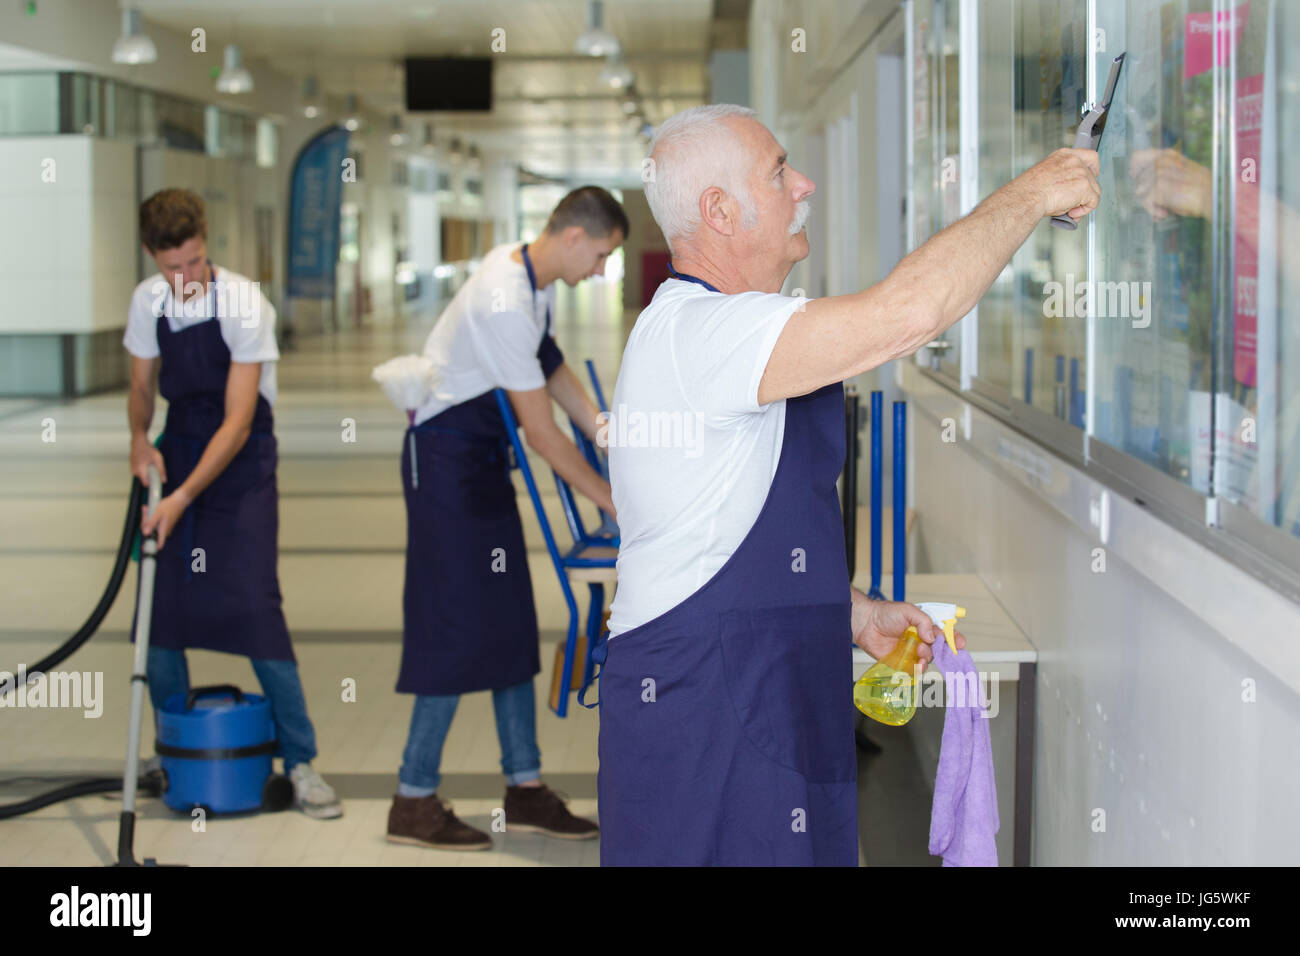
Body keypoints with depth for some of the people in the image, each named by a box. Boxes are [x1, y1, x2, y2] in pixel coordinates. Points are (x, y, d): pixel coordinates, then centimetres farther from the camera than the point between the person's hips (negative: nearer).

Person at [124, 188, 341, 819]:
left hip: (240, 459, -5)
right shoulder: (147, 301, -3)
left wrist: (185, 497, -27)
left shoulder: (243, 303, -19)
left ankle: (300, 761, -4)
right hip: (178, 446, 5)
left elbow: (237, 423, -21)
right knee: (158, 601, 0)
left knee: (253, 605, -12)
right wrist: (139, 439, -7)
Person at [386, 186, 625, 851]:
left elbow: (552, 366, 17)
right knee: (459, 626, -7)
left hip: (481, 458, 10)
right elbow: (543, 435, -24)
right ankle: (414, 802, 1)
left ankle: (525, 786, 15)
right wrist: (614, 503, -17)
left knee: (510, 622, 9)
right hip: (446, 459, -10)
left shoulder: (528, 270, 3)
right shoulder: (504, 304, -27)